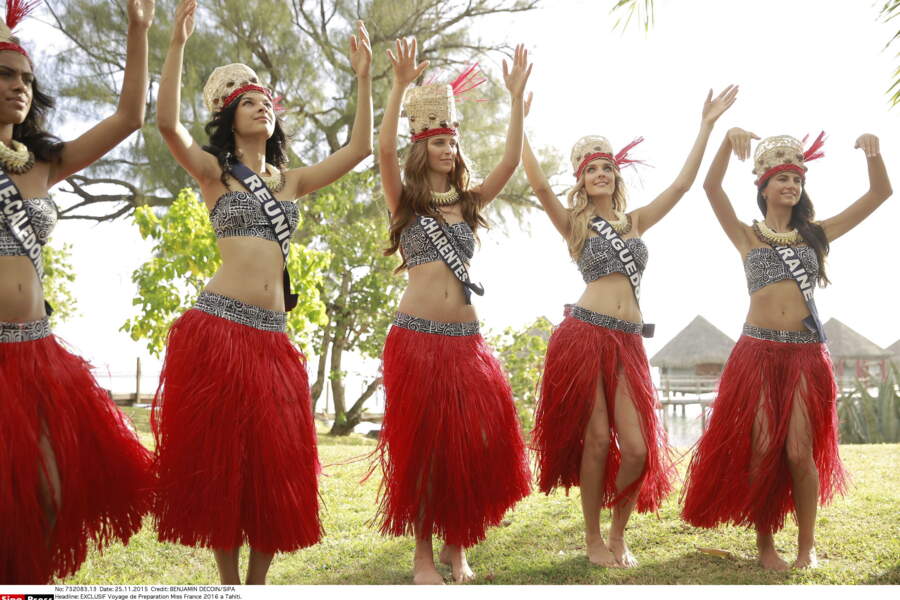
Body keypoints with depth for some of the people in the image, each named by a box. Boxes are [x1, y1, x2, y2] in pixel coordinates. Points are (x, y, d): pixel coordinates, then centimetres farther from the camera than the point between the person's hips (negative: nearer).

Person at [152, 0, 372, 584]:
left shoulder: (291, 180, 18)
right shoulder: (214, 171, 5)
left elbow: (360, 147, 15)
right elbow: (168, 123, -13)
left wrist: (363, 76, 11)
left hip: (272, 333, 5)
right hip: (219, 325, -4)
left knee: (277, 458, 4)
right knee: (221, 454, 1)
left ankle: (258, 580, 18)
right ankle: (228, 581, 14)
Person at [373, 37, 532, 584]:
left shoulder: (469, 201, 13)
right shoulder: (405, 200, 4)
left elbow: (511, 161, 3)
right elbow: (385, 151, -13)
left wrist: (517, 97, -5)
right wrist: (400, 87, -22)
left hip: (466, 339, 4)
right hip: (417, 337, -3)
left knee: (477, 443, 1)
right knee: (421, 447, 1)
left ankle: (457, 544, 19)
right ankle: (423, 555, 13)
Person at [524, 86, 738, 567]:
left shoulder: (635, 221, 19)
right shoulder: (574, 224, 8)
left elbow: (682, 184, 16)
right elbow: (539, 184, -7)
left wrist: (706, 126, 16)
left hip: (628, 343, 4)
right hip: (584, 334, -4)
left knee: (639, 449, -4)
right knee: (597, 440, -4)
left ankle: (619, 535, 17)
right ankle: (593, 539, 12)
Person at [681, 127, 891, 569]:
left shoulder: (815, 234, 13)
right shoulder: (747, 236, 8)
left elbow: (879, 193, 12)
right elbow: (712, 187, -7)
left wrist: (872, 153, -5)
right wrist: (730, 140, -21)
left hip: (806, 354, 1)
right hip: (759, 351, -1)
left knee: (800, 452, -4)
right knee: (762, 450, -2)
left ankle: (807, 546, 9)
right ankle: (764, 542, 12)